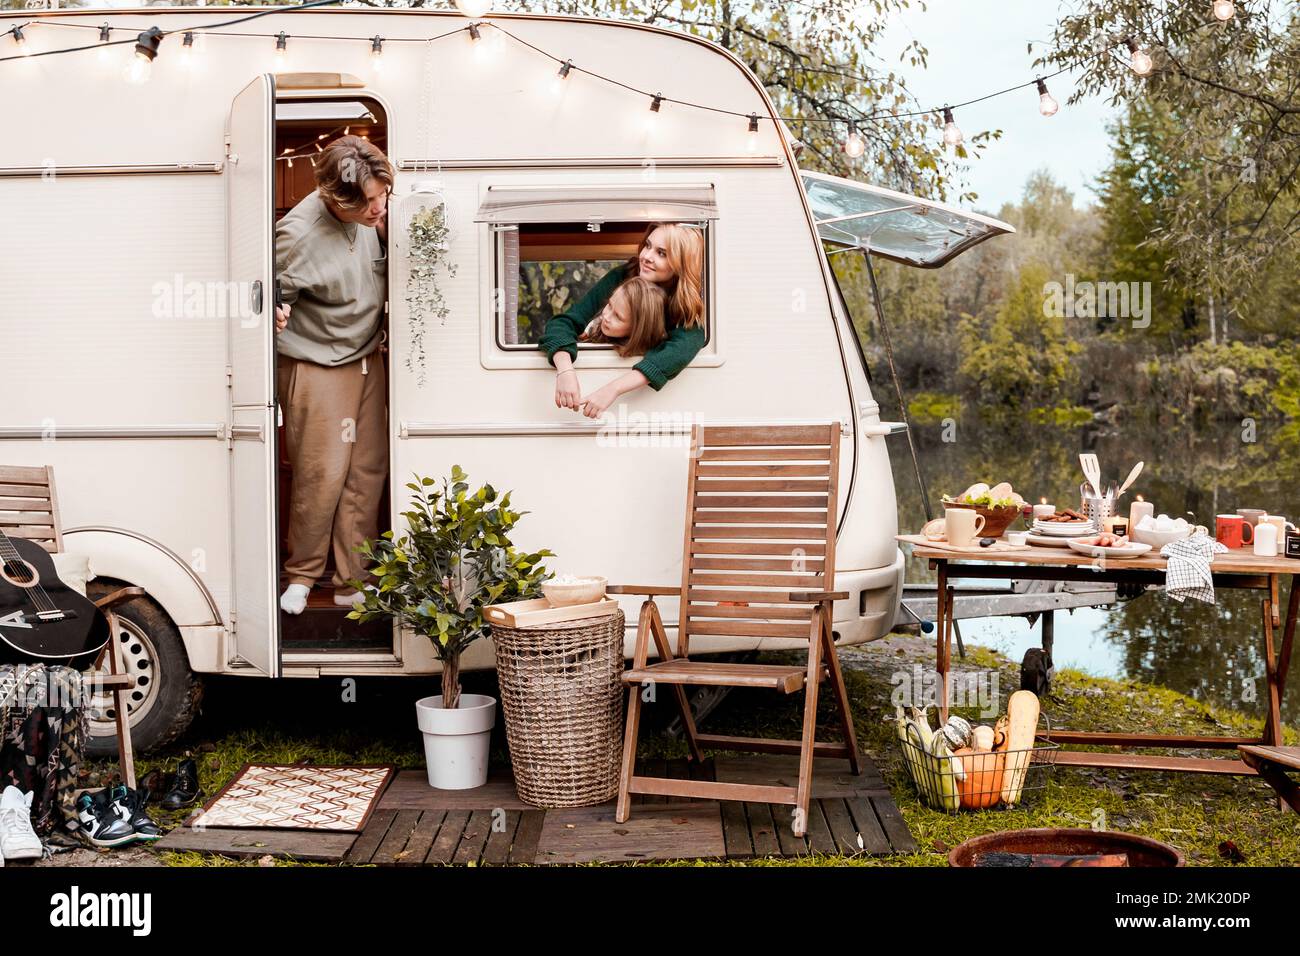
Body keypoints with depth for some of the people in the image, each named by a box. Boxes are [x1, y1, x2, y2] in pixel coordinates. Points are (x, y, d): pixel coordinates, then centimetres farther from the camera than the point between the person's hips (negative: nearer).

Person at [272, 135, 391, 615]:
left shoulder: (373, 215, -7)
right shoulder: (298, 233, -25)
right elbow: (276, 297, -12)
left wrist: (392, 234, -10)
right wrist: (275, 314, -36)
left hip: (367, 359, 6)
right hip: (316, 366, -6)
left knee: (368, 472, 8)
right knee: (322, 476, -3)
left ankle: (352, 582, 19)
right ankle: (301, 574, 20)